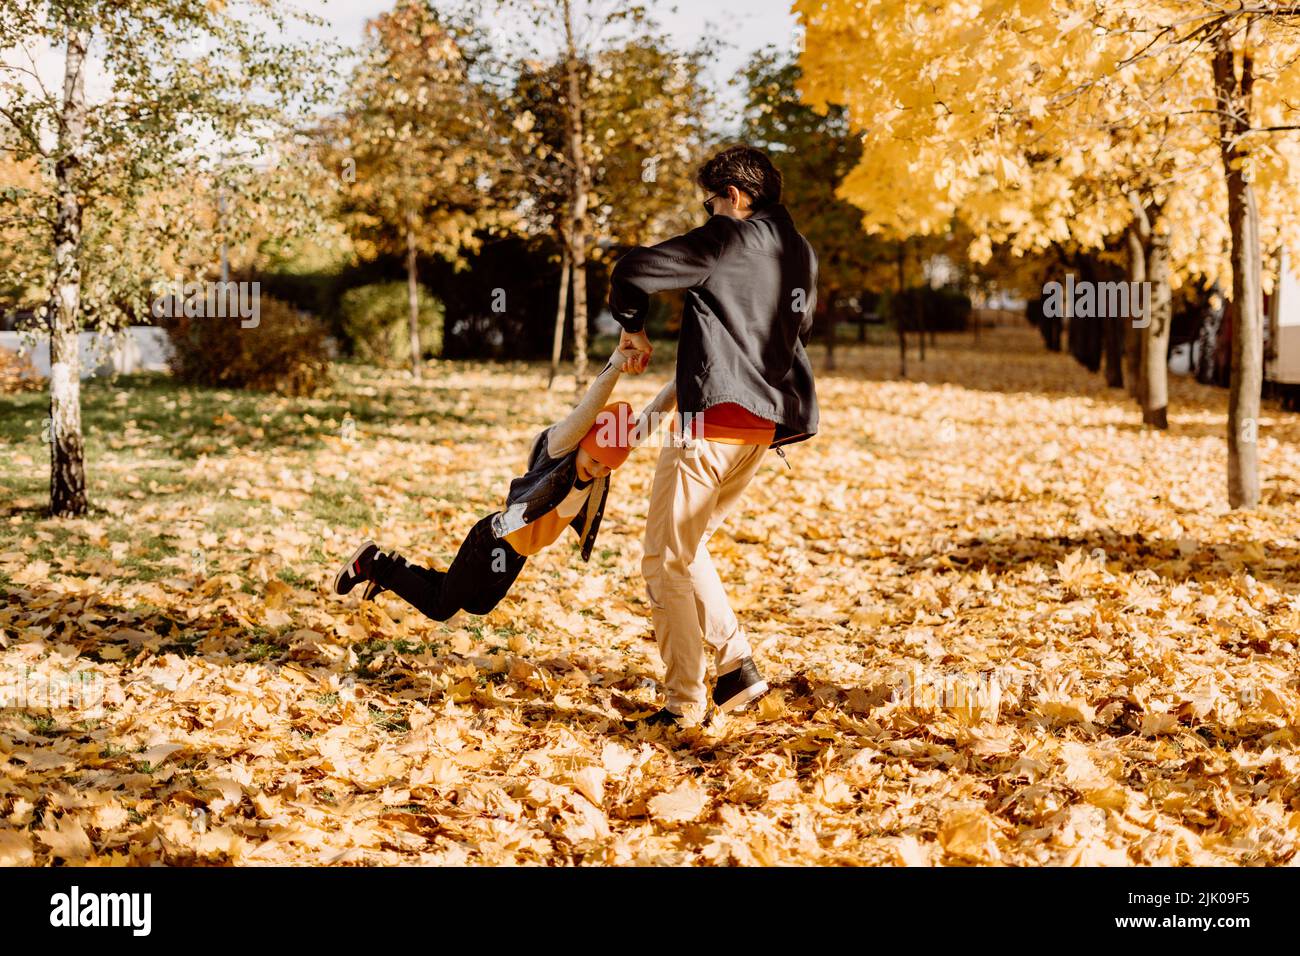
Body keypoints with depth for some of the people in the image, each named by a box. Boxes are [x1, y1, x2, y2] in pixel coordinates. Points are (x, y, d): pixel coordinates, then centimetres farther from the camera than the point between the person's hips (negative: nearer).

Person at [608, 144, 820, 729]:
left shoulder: (728, 239, -10)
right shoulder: (802, 255, 14)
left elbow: (634, 270, -16)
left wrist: (631, 325, 4)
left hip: (715, 419, -8)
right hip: (764, 422, 8)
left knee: (666, 560, 1)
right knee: (687, 548, 22)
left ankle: (685, 704, 1)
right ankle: (737, 666, 15)